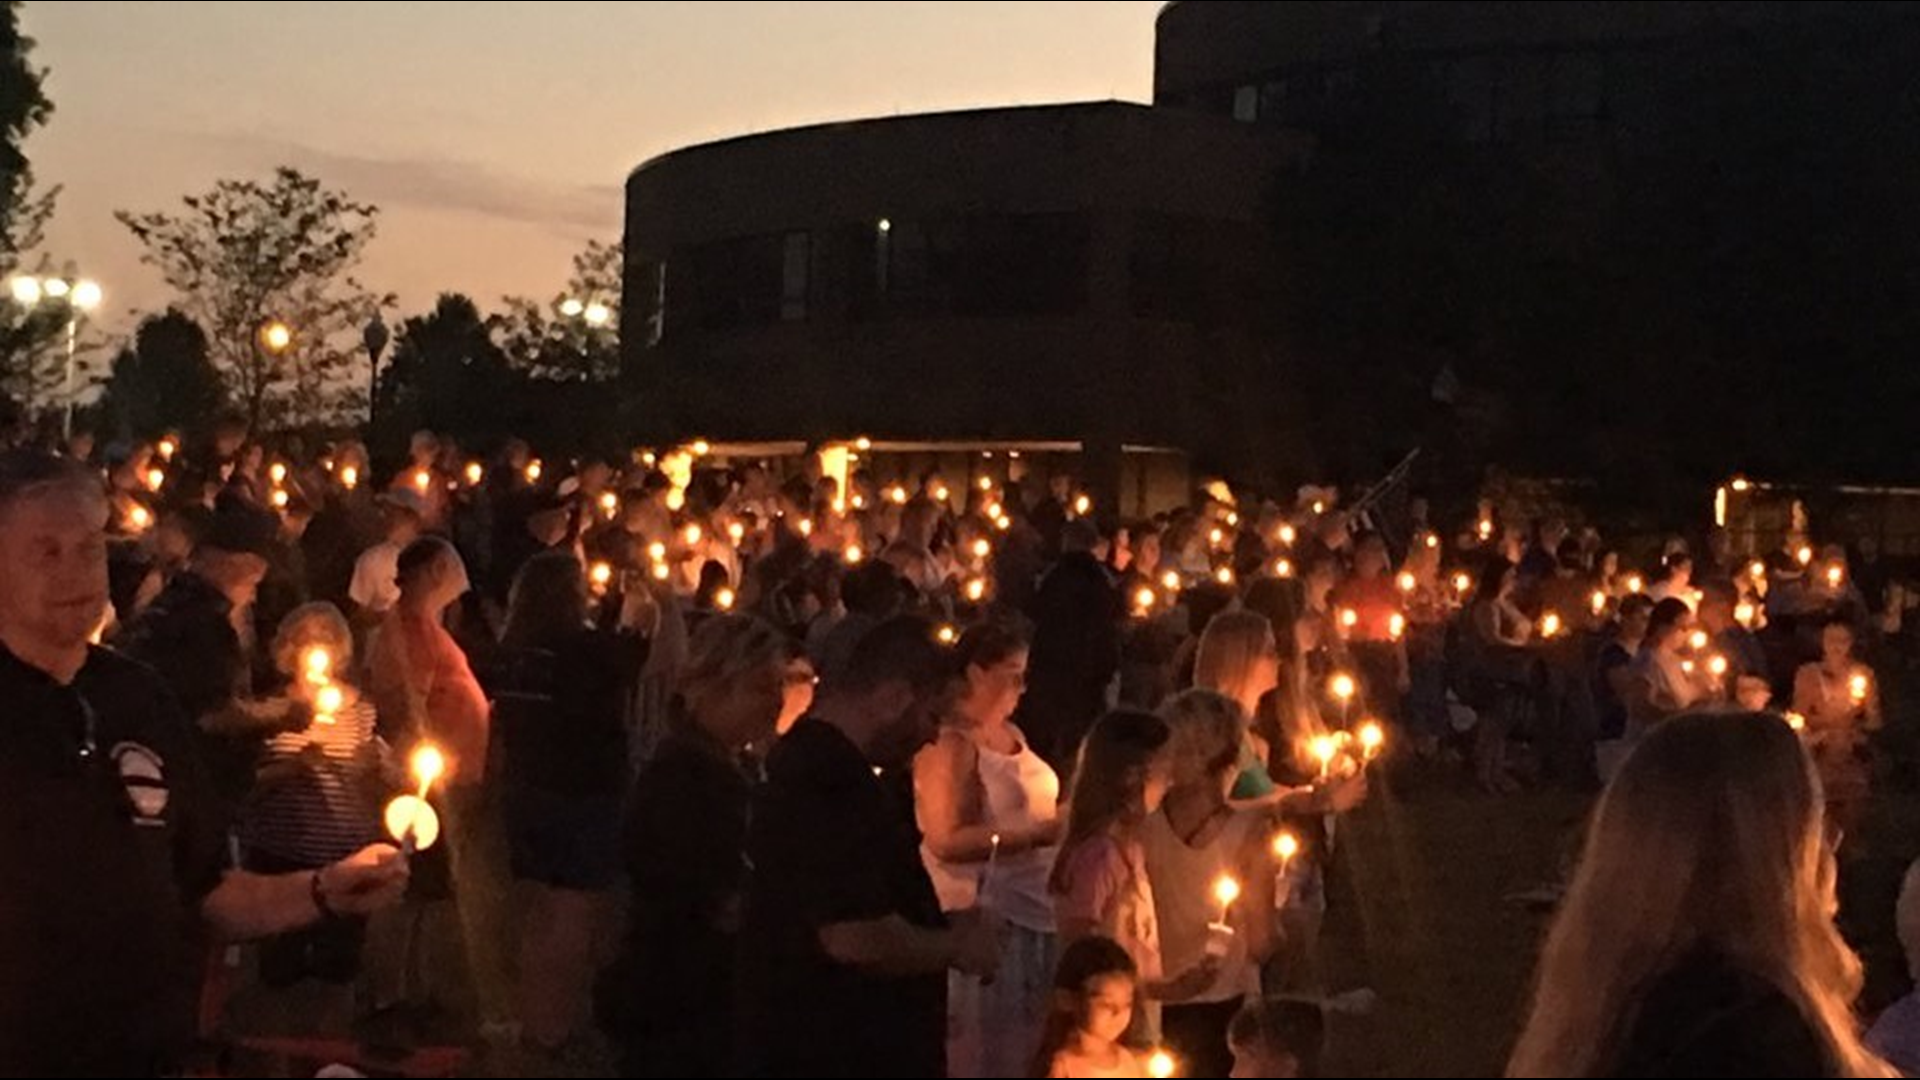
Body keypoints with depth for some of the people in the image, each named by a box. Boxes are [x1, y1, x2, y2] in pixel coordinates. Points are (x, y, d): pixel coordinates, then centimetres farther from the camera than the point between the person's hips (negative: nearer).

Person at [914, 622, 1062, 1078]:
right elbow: (946, 840, -22)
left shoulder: (1010, 734, 14)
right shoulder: (949, 744, -13)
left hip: (1033, 908, 8)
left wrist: (1063, 818, 12)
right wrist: (1041, 832, -23)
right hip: (984, 915, -8)